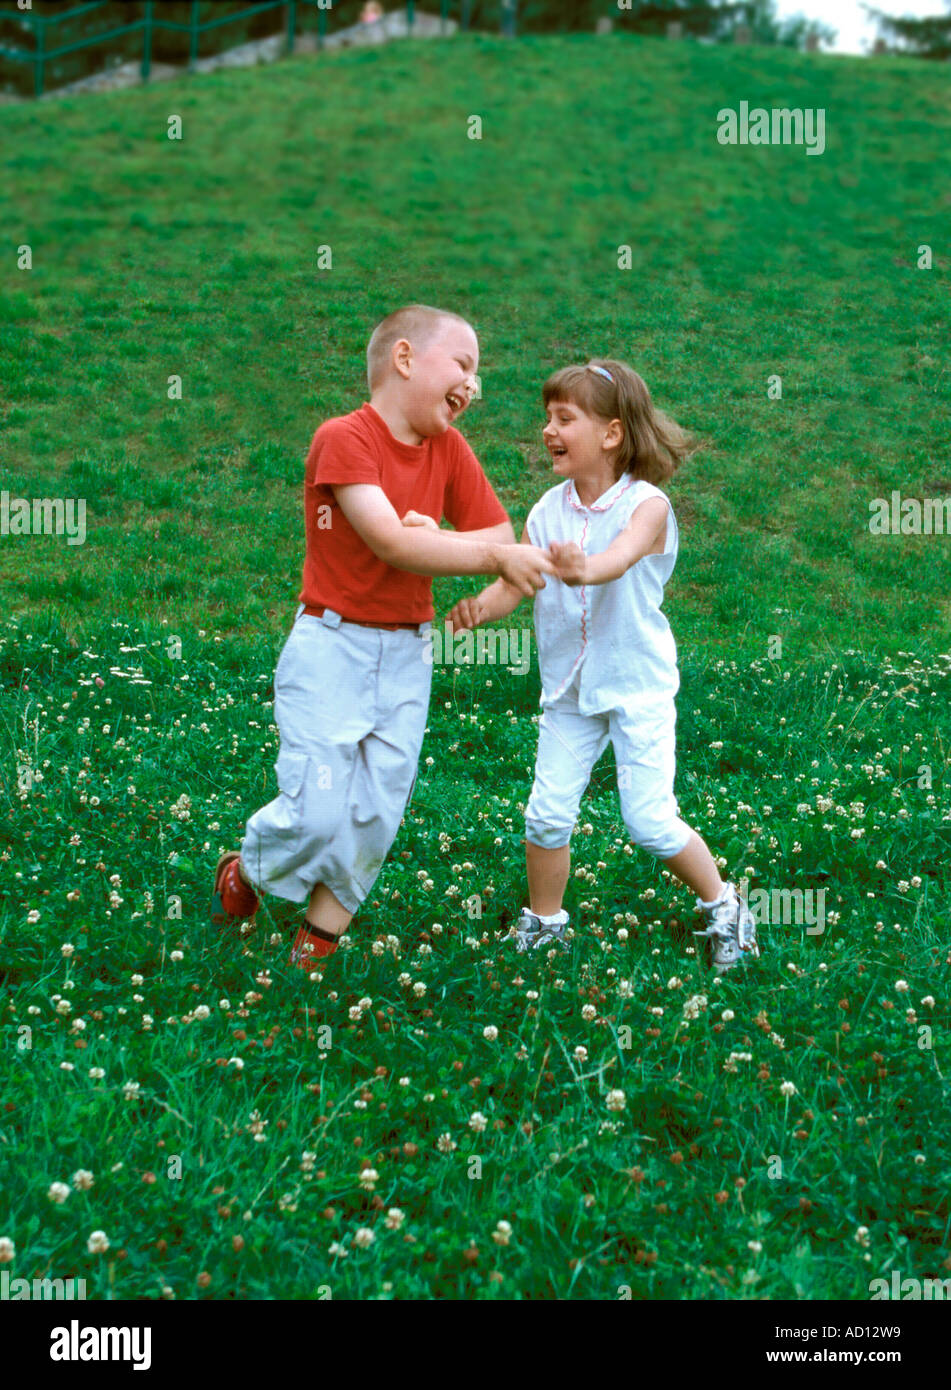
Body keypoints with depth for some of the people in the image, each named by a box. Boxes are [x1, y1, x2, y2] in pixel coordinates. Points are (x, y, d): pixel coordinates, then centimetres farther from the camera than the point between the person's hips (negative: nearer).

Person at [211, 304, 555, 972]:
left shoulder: (449, 449, 4)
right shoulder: (343, 438, -15)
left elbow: (502, 534, 7)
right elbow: (391, 545, -24)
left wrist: (440, 539, -13)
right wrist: (494, 555, -27)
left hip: (406, 654, 6)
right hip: (332, 646, -5)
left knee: (378, 813, 4)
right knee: (318, 810, -9)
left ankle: (319, 940, 21)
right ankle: (243, 874, 22)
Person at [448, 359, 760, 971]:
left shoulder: (647, 504, -15)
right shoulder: (548, 511, -1)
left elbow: (622, 558, -36)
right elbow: (514, 583, -5)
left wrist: (583, 570, -58)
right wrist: (481, 606, -28)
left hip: (638, 686, -4)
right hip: (569, 687, 4)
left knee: (650, 820, -5)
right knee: (547, 813, 1)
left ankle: (723, 905, 19)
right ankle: (544, 922, 24)